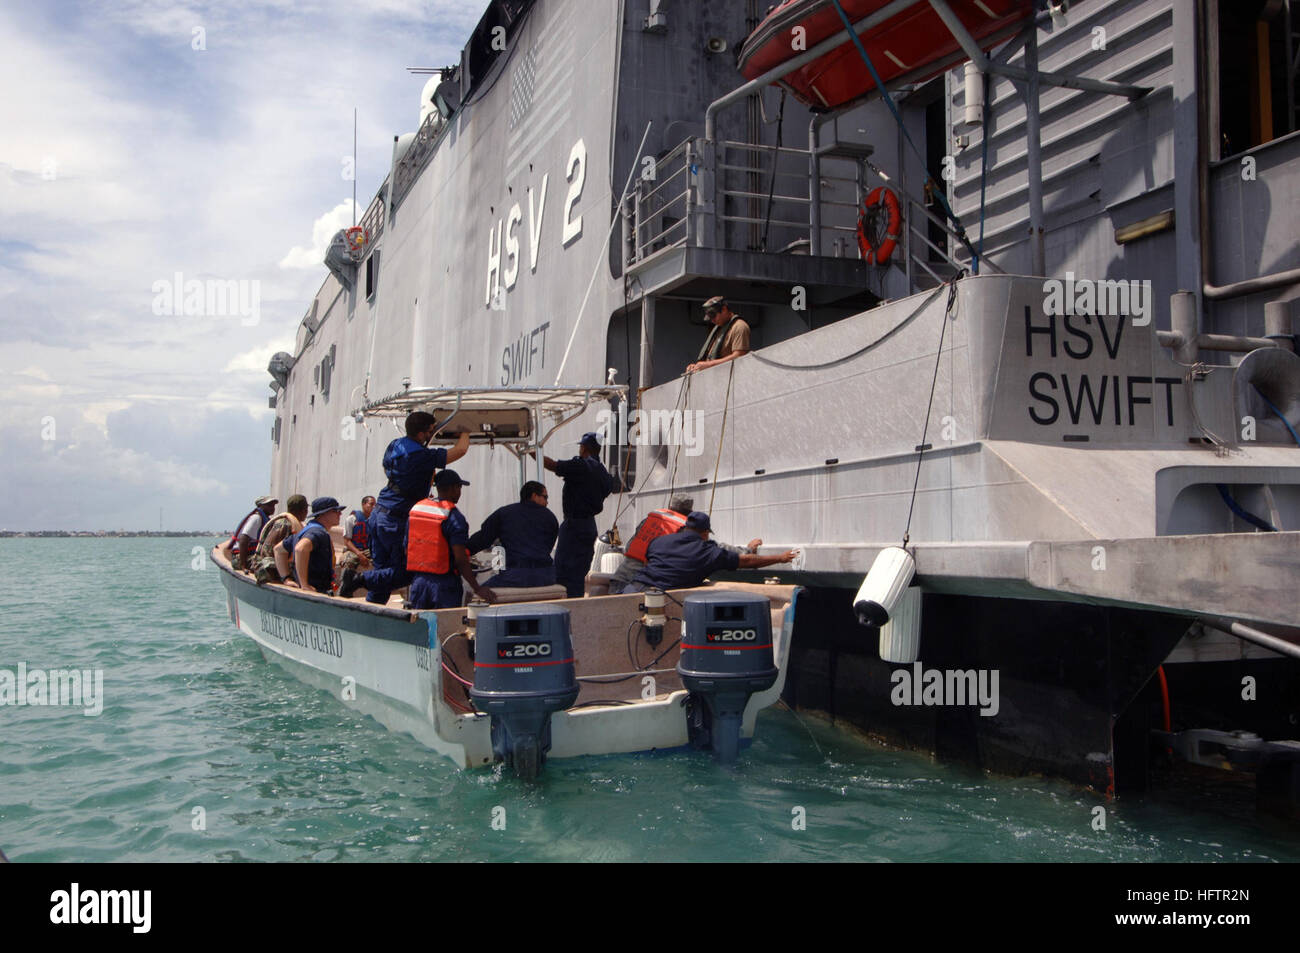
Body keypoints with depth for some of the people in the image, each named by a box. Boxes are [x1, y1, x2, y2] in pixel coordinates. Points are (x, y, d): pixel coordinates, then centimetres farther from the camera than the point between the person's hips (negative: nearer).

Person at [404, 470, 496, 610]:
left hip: (418, 581, 6)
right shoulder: (454, 517, -13)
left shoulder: (415, 509, 7)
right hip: (444, 583, -6)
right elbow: (460, 559, -19)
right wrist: (477, 589, -17)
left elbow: (407, 550, 12)